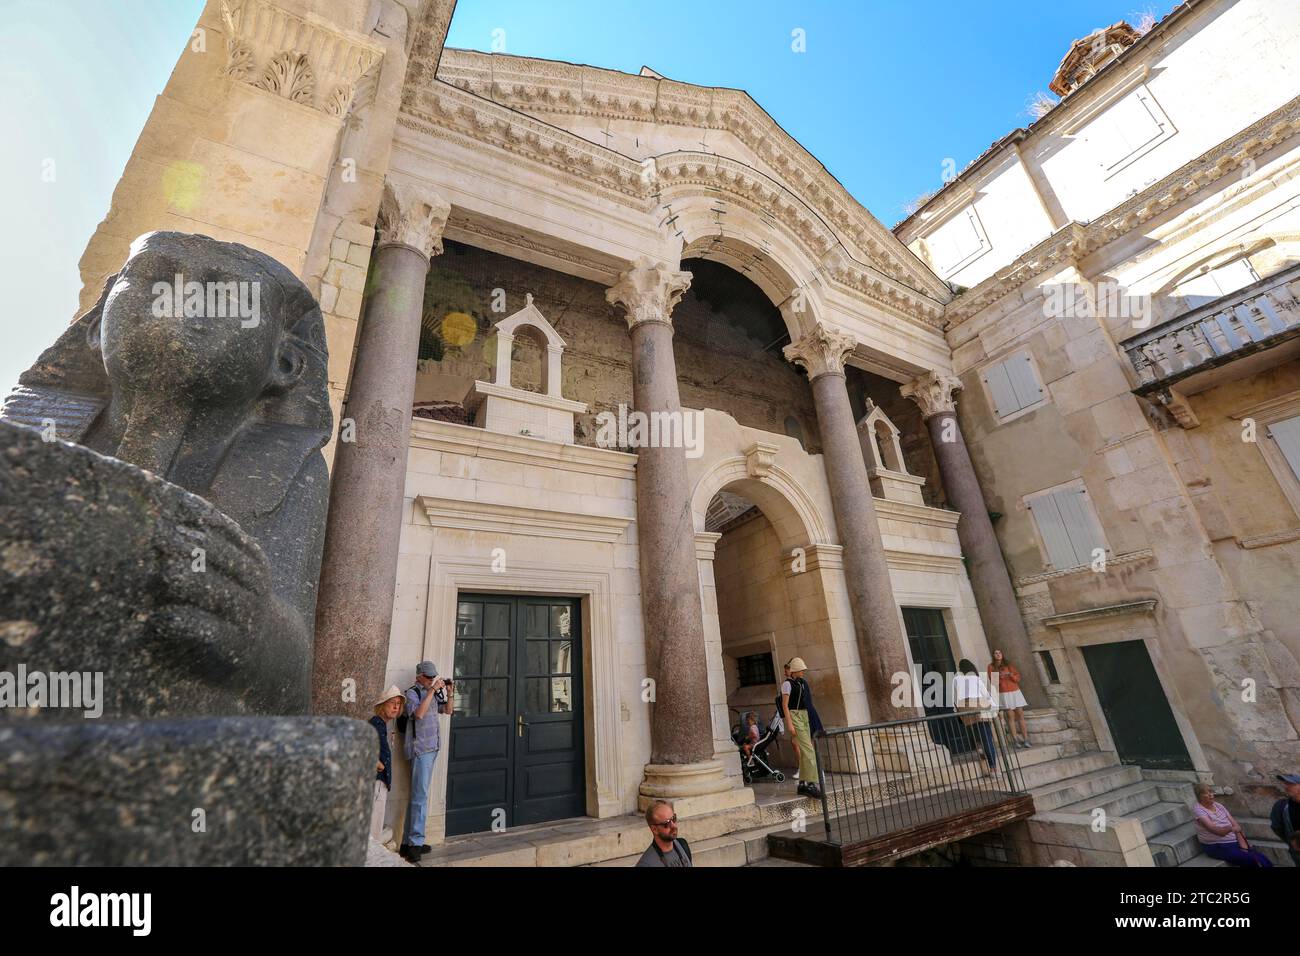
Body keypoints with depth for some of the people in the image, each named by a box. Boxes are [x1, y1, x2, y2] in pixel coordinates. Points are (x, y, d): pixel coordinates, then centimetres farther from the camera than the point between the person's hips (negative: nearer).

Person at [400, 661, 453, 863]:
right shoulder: (412, 693, -9)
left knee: (417, 795, 12)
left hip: (431, 748, 7)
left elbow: (448, 710, 18)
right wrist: (432, 691, -25)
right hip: (420, 749, -7)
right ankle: (415, 843, -1)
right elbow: (419, 713, -25)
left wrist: (448, 693, 3)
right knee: (420, 795, -7)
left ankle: (408, 842, 20)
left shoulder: (431, 693, 11)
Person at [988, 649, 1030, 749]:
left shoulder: (1009, 664, 13)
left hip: (1015, 692, 3)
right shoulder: (991, 667, 5)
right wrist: (999, 677, -17)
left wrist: (1012, 675, -11)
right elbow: (992, 682, 2)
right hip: (1003, 694, -3)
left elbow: (1018, 677, 9)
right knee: (1011, 716, -6)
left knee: (1020, 715, -2)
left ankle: (1025, 740, 1)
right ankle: (1015, 740, -5)